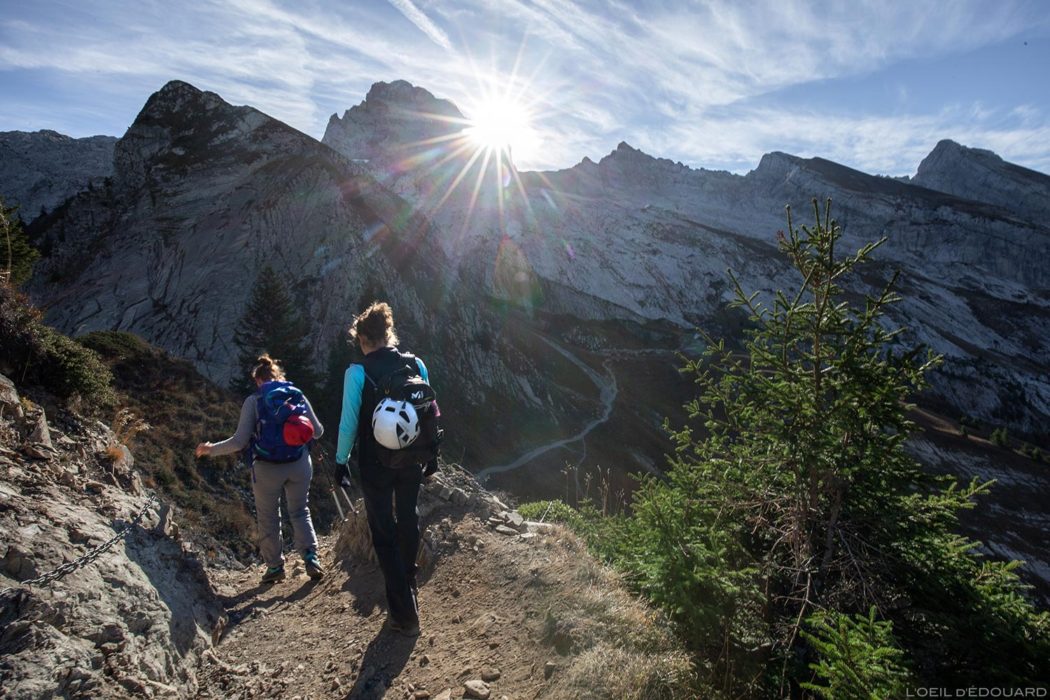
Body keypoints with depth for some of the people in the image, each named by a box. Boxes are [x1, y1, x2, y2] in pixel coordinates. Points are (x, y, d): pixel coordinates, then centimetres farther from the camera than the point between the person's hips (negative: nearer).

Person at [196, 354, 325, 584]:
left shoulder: (253, 401, -5)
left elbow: (240, 441, -9)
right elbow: (317, 431, 3)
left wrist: (211, 449, 7)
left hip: (267, 468, -2)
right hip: (300, 464, 2)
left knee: (268, 517, 17)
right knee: (300, 511, 19)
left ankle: (275, 566, 28)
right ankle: (311, 558, 7)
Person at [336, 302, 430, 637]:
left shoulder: (357, 372, -15)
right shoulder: (416, 364, -5)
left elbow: (349, 423, -13)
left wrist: (341, 460, 2)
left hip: (374, 464, -3)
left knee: (384, 533, 10)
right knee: (408, 521, 25)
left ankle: (405, 614, 15)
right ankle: (408, 582, 48)